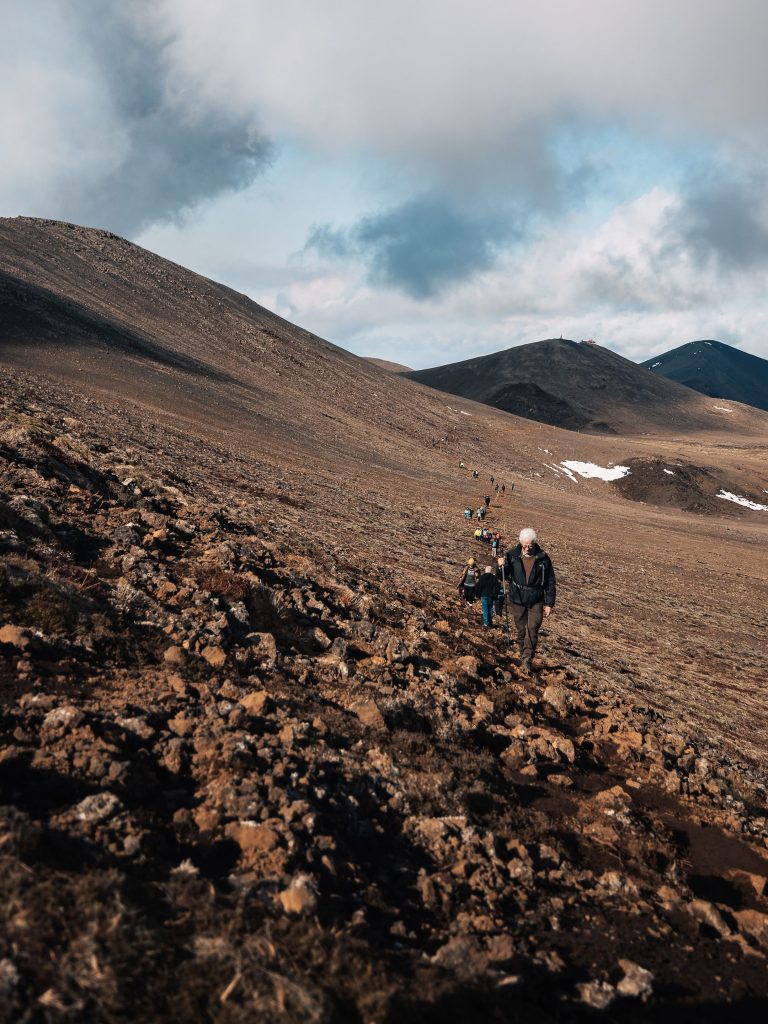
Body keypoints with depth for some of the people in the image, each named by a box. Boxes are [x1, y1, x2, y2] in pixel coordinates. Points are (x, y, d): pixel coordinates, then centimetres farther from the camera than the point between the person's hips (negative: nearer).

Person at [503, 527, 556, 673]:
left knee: (532, 629, -12)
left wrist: (549, 603, 0)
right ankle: (525, 656, 23)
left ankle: (527, 658, -7)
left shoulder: (543, 558, -6)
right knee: (521, 631, 9)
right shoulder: (512, 556, -5)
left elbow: (550, 583, 1)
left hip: (536, 601, -1)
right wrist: (502, 566, -19)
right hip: (518, 600, 1)